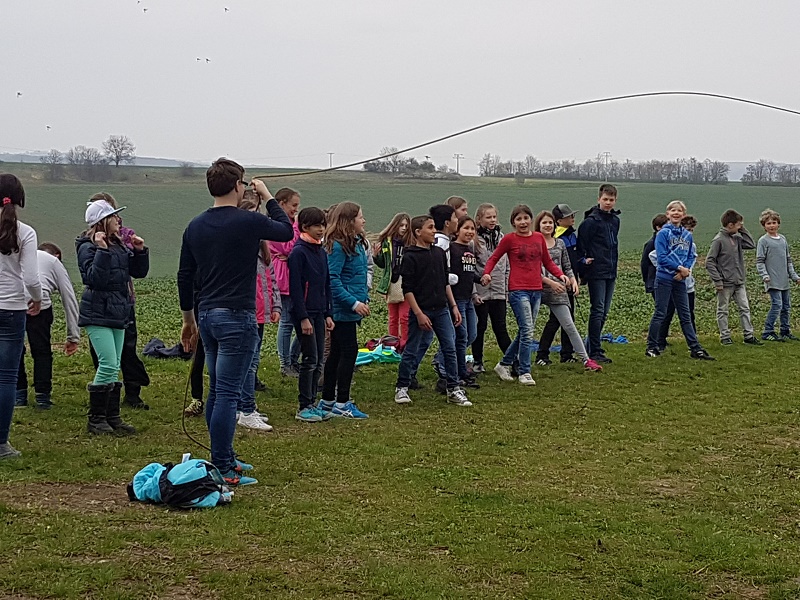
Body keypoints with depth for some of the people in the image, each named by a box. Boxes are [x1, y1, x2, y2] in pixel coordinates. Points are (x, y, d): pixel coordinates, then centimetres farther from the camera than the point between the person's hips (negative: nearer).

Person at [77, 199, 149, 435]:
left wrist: (140, 251, 1)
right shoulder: (88, 247, -11)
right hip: (98, 315, -8)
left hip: (118, 314, 8)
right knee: (108, 365, -13)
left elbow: (139, 272, 15)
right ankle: (96, 420, -3)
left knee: (113, 368, 10)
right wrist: (102, 250, -27)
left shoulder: (119, 245, 12)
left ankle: (112, 417, 16)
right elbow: (95, 278, -23)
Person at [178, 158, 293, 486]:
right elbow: (286, 231, 8)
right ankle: (222, 470, -5)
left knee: (217, 391, 16)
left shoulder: (195, 226, 7)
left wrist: (188, 320, 22)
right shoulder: (249, 222, -11)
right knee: (227, 394, -7)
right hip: (237, 317, -7)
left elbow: (184, 276, 12)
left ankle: (225, 458, 26)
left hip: (206, 315, 7)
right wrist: (268, 197, 19)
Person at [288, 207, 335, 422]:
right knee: (310, 360, -6)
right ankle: (303, 408, 1)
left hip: (319, 313, 8)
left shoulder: (321, 252, 12)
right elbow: (295, 287, -15)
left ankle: (312, 403, 16)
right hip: (304, 313, -8)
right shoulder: (298, 252, -11)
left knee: (318, 362, 9)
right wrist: (303, 317, -17)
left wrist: (328, 314, 13)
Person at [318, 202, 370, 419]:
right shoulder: (337, 246, -15)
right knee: (349, 351, -8)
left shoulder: (357, 244, 15)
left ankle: (327, 400, 20)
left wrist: (364, 299, 14)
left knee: (337, 352, 13)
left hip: (352, 308, 10)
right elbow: (333, 279, -20)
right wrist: (354, 303, -22)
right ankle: (342, 403, -3)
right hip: (343, 308, -10)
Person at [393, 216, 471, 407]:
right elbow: (408, 289, -11)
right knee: (412, 350, 2)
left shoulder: (439, 253, 11)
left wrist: (454, 307, 12)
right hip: (421, 311, -6)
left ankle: (453, 389, 10)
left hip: (442, 310, 6)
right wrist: (419, 314, -16)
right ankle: (401, 388, 17)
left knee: (449, 348, 3)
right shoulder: (410, 257, -9)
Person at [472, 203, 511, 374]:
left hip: (499, 292, 4)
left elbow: (507, 266, 14)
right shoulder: (475, 240, -7)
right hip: (481, 292, -4)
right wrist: (473, 292, -14)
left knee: (500, 328, 6)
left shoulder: (501, 238, 9)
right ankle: (477, 362, 15)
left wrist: (508, 289, 10)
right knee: (480, 327, 6)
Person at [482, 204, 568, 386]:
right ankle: (524, 373, -5)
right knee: (527, 331, -12)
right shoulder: (509, 239, -2)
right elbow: (494, 258, 4)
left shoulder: (539, 238, 10)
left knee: (525, 332, 11)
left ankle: (504, 364, 26)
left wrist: (560, 274, 2)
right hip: (518, 291, -6)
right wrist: (486, 273, -14)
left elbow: (547, 261, 17)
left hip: (536, 291, 6)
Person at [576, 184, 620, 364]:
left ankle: (593, 347, 19)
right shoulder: (591, 221, -11)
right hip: (596, 273, -8)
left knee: (604, 312, 10)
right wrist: (583, 260, -14)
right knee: (597, 311, -8)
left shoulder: (615, 220, 14)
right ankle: (595, 352, -5)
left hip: (610, 273, 8)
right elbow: (581, 244, -11)